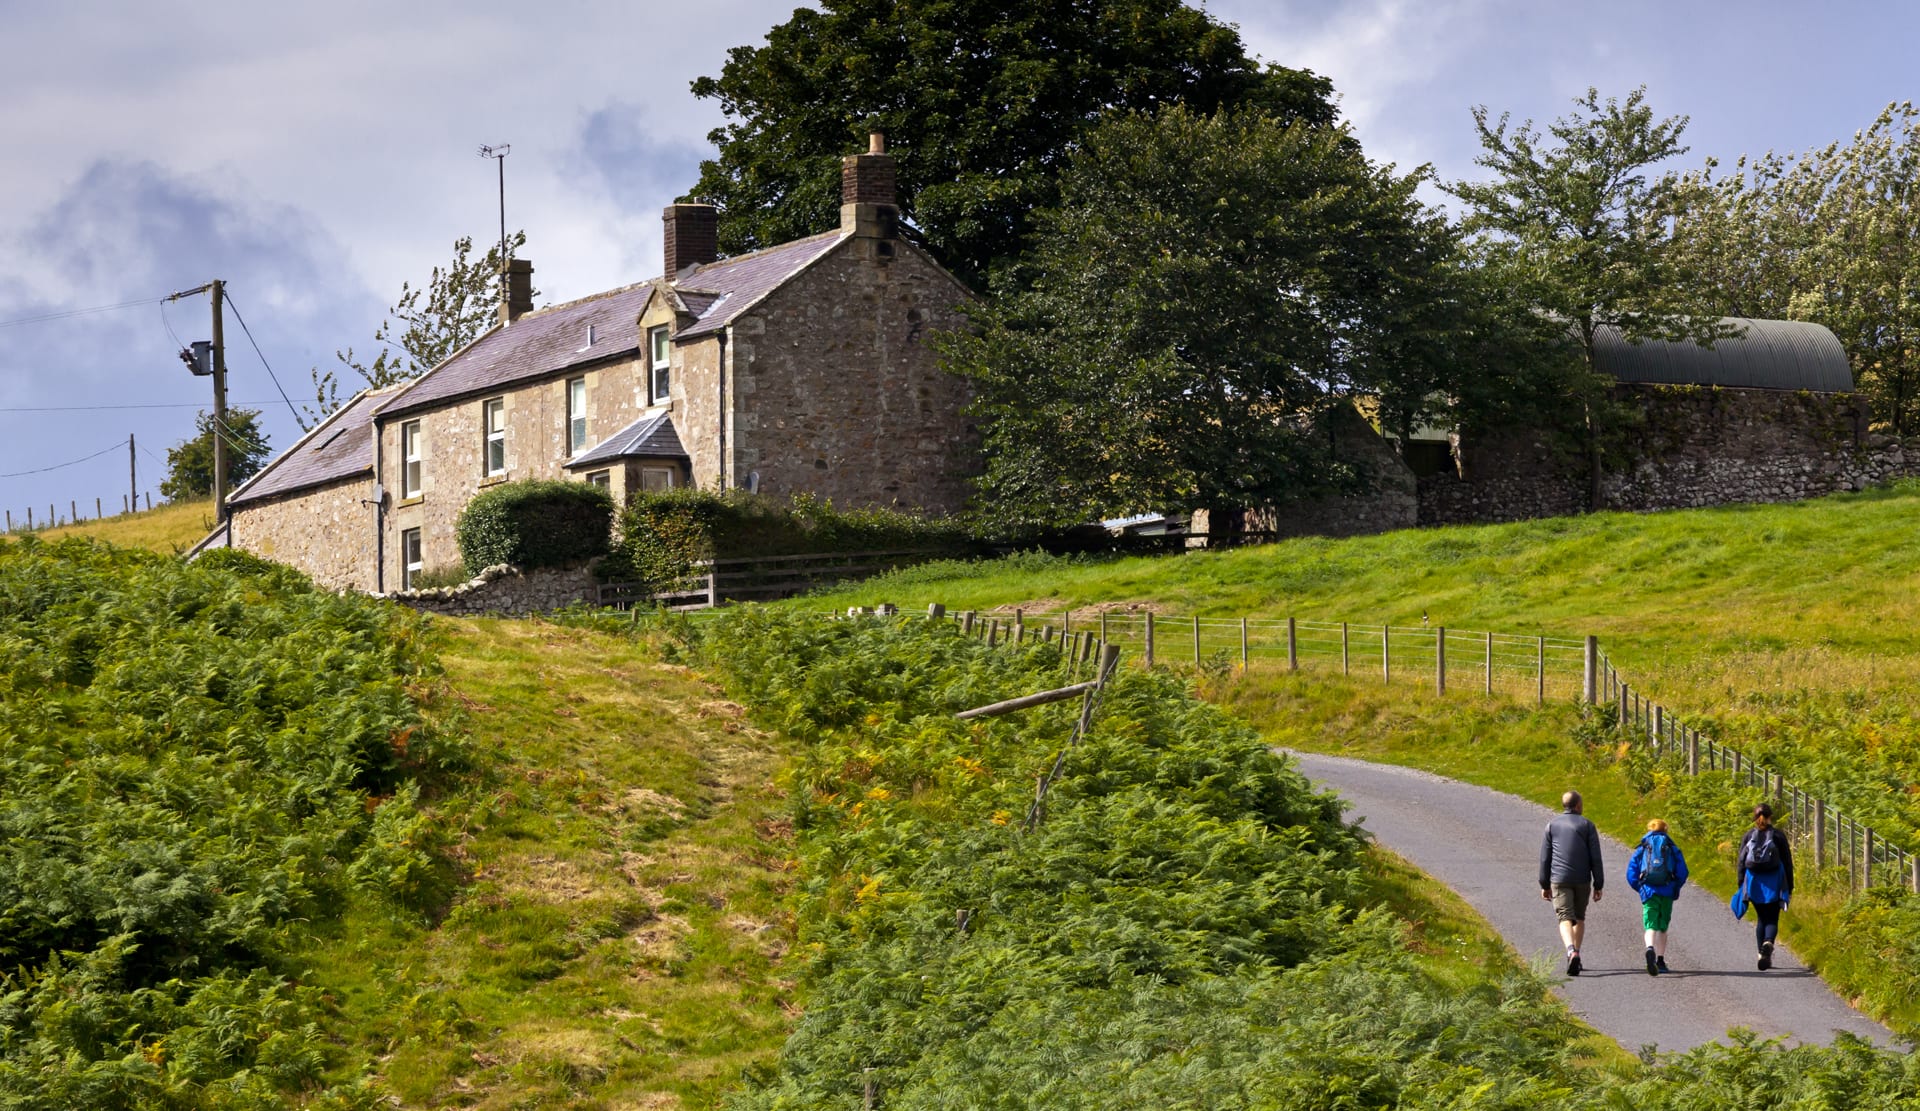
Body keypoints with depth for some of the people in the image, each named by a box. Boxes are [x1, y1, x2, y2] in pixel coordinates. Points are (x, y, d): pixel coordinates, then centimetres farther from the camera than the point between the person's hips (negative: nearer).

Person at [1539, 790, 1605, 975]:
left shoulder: (1552, 825, 5)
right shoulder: (1587, 825, 1)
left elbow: (1544, 857, 6)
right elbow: (1595, 858, -2)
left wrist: (1544, 885, 12)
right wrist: (1598, 885, 3)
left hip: (1559, 879, -1)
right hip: (1582, 881, 1)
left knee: (1565, 918, -8)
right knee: (1580, 918, 18)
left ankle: (1571, 952, -31)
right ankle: (1576, 954, 18)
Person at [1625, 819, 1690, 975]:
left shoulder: (1641, 849, 9)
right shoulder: (1672, 849, 9)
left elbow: (1631, 874, 5)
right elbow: (1682, 871, 3)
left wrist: (1640, 888, 18)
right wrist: (1676, 888, 17)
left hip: (1649, 892, -1)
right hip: (1667, 893, 1)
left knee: (1651, 925, -9)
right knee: (1663, 927, 15)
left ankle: (1650, 949, -40)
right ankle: (1660, 961, 16)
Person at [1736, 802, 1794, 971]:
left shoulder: (1748, 836, 2)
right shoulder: (1778, 836, -1)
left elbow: (1740, 862, 2)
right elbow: (1787, 863, 1)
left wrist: (1741, 887, 7)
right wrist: (1789, 888, 8)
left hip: (1753, 883, 2)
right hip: (1774, 884, -2)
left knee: (1761, 919, 14)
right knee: (1772, 919, 2)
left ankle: (1762, 955, 8)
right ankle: (1768, 943, -27)